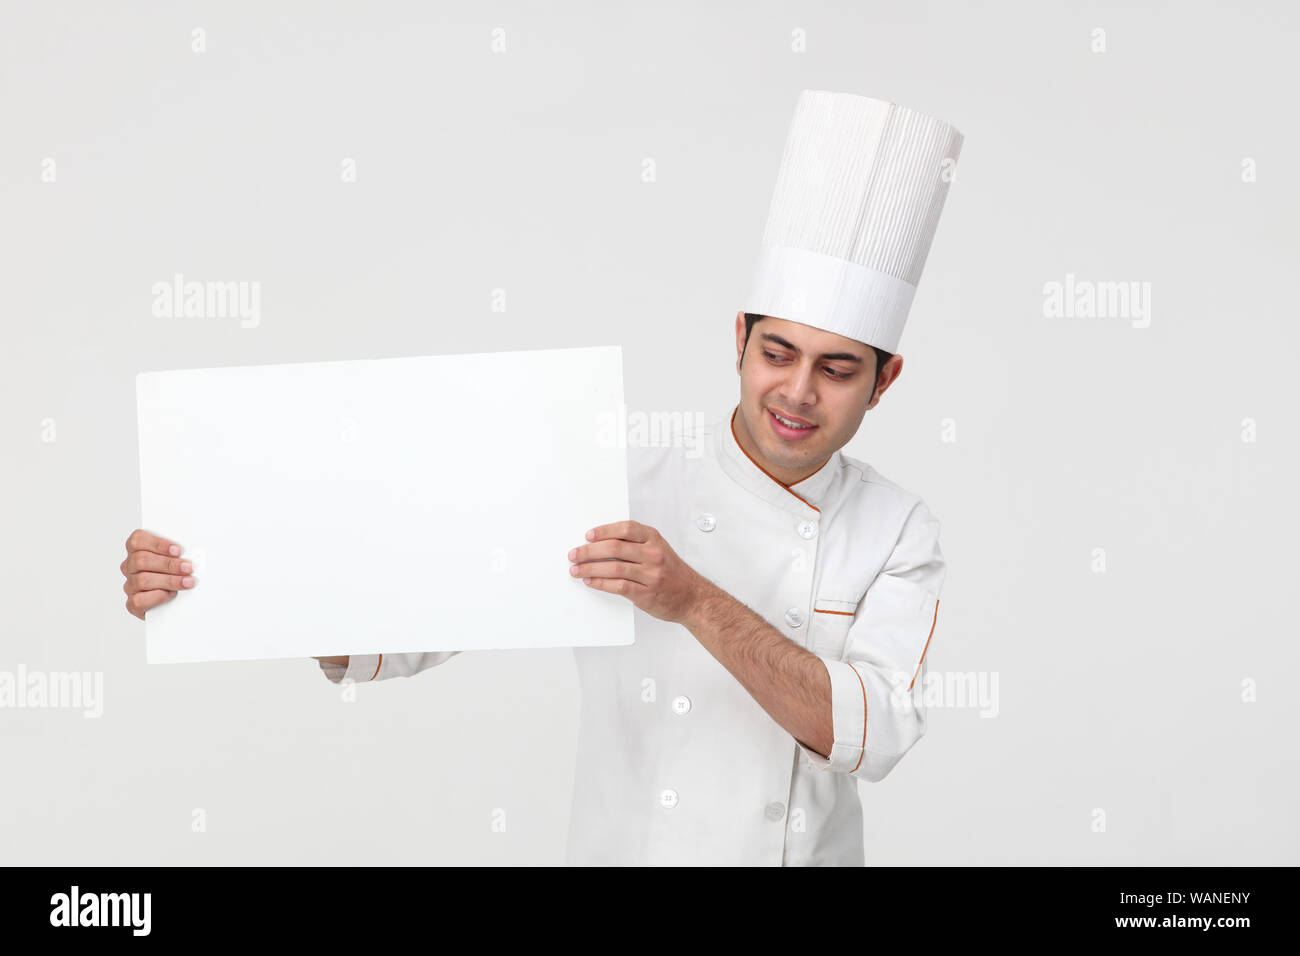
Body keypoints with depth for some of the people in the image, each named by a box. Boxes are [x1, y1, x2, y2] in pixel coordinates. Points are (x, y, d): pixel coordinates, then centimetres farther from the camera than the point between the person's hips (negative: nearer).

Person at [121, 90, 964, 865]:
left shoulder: (899, 533, -8)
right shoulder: (619, 490, -10)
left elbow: (872, 735, -21)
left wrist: (698, 603, -34)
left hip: (816, 851, 0)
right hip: (621, 847, 0)